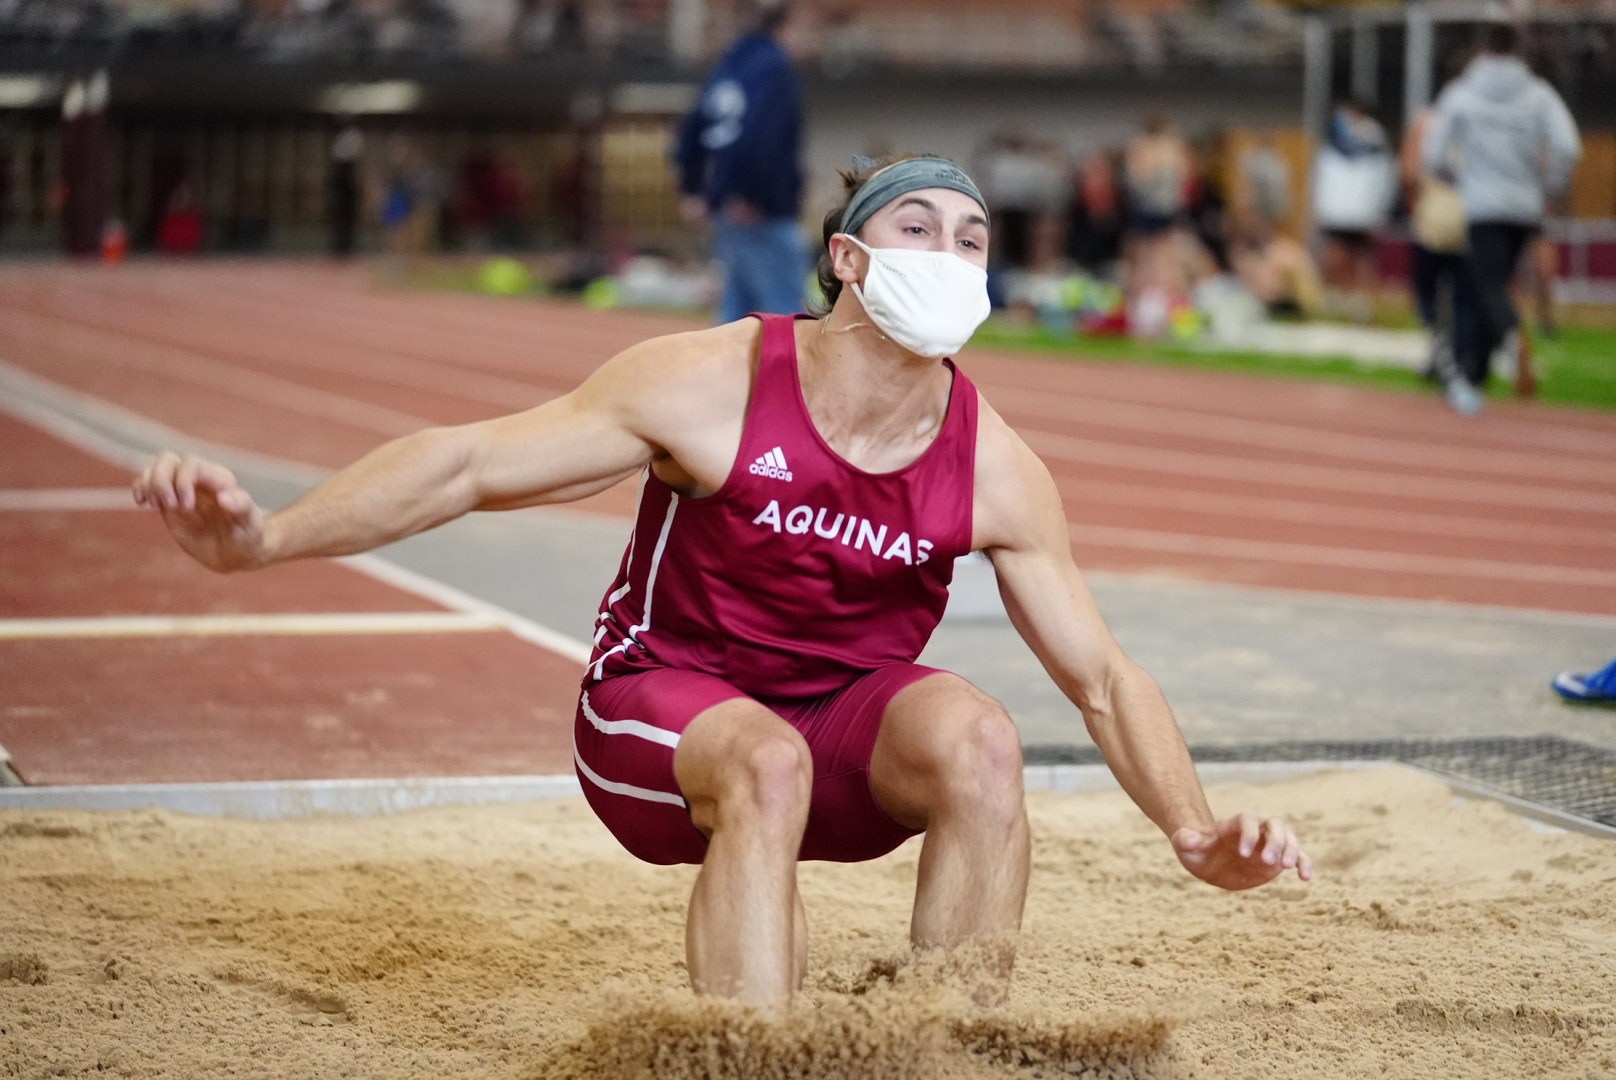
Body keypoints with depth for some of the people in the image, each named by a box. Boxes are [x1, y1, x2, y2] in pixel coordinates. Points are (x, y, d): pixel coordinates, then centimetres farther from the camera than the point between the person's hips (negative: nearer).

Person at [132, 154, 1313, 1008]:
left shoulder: (993, 467, -10)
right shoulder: (714, 387, -19)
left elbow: (1102, 676, -4)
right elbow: (472, 461, -18)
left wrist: (1196, 831, -19)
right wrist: (265, 538, -28)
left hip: (850, 727, 3)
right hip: (660, 708, -3)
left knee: (977, 737, -29)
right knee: (767, 761, -37)